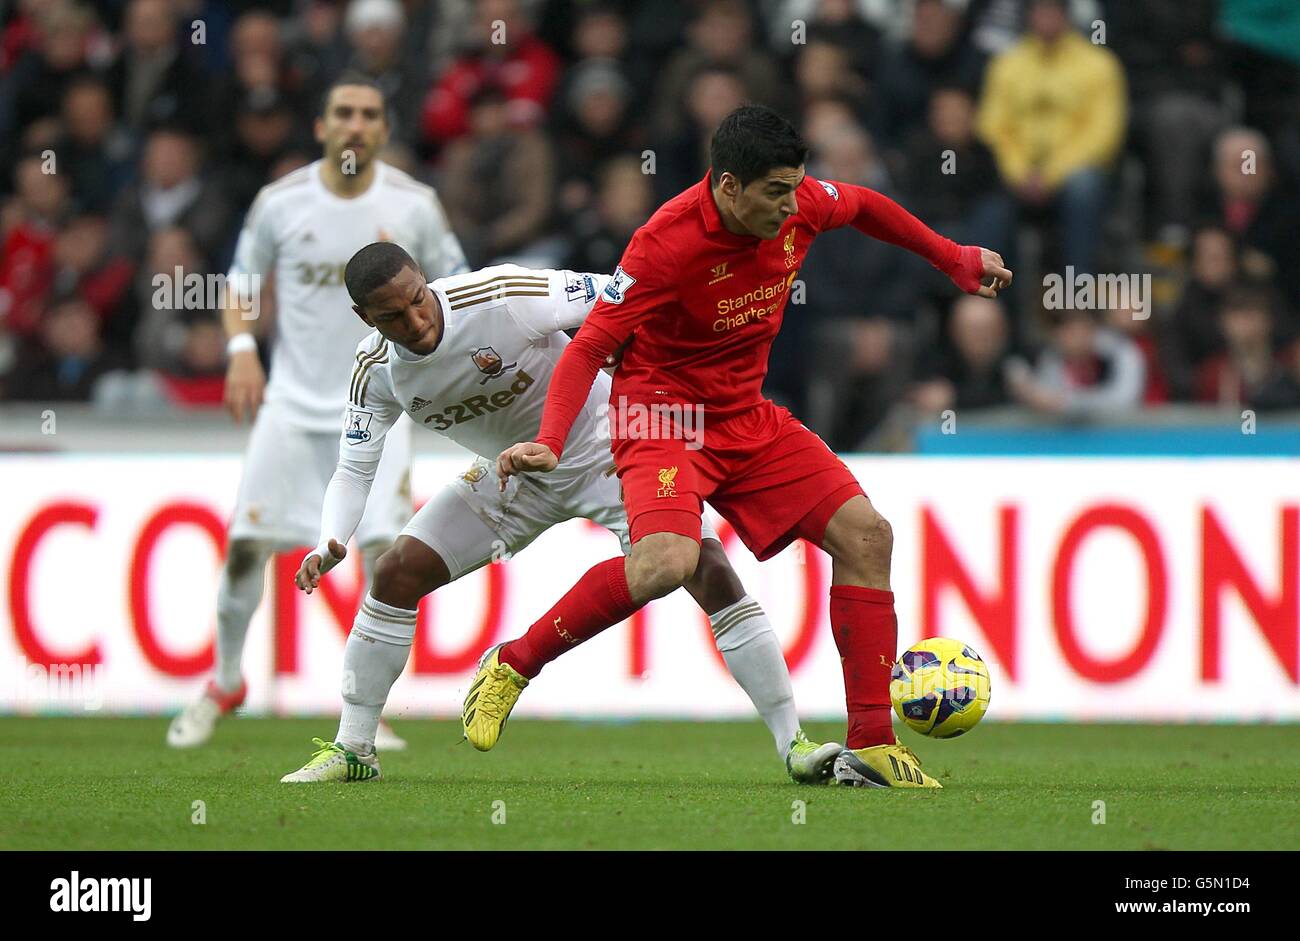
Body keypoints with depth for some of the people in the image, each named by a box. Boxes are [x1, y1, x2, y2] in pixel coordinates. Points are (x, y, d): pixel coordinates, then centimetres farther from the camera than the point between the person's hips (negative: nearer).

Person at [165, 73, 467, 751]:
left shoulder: (414, 204, -3)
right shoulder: (281, 201, -3)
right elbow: (242, 281, 9)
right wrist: (242, 350, -7)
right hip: (294, 398, 1)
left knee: (386, 552, -14)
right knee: (245, 545, -2)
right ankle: (225, 682, 22)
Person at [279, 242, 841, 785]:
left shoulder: (502, 297, -30)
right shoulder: (376, 370, -15)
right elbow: (353, 471, -8)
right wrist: (329, 545, -27)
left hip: (603, 449, -4)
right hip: (511, 475, 4)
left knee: (708, 568, -20)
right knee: (397, 573, -8)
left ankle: (792, 744, -13)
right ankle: (352, 750, 7)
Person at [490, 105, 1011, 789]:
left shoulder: (800, 205, -8)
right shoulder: (669, 242, -26)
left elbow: (865, 207, 17)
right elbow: (589, 347, -22)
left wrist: (954, 260, 25)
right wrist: (548, 443, -36)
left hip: (748, 418, 7)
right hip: (664, 415, -7)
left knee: (864, 534, -5)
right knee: (666, 563, -33)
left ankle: (870, 747, 1)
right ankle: (512, 665, -11)